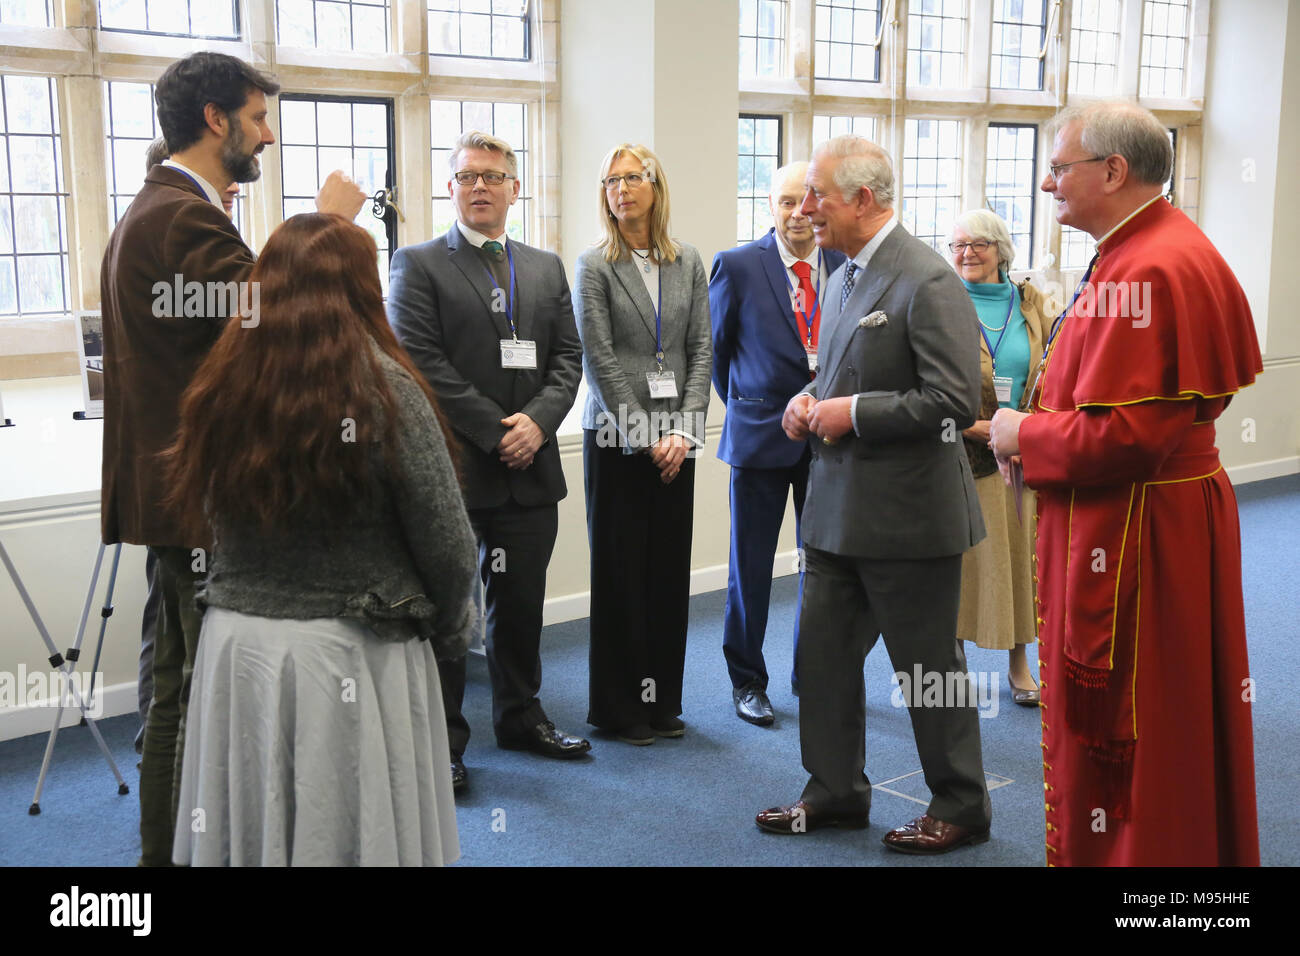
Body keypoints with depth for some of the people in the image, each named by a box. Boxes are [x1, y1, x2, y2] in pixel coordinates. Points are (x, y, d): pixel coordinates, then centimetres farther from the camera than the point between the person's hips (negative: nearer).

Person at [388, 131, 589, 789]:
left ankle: (520, 717, 30)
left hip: (529, 465, 5)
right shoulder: (418, 265, -1)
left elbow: (567, 357, 10)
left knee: (521, 603, 14)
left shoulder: (546, 268, 14)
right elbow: (421, 363, -10)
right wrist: (495, 433, -14)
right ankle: (441, 739, 14)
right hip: (453, 466, -4)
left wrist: (537, 421, -8)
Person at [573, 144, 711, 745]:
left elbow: (700, 349, 6)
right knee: (620, 572, 1)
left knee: (671, 571, 7)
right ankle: (618, 707, 12)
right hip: (616, 440, -3)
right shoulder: (594, 266, -2)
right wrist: (644, 437, -12)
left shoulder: (687, 263, 10)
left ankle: (663, 699, 20)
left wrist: (685, 428, -6)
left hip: (674, 440, 4)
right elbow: (600, 360, -7)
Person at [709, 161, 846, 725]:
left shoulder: (848, 266, 2)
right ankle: (747, 681, 22)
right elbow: (714, 347, 6)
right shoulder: (737, 266, -5)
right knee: (751, 566, 7)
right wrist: (742, 407, 8)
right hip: (762, 435, -2)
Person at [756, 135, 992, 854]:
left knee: (930, 669, 6)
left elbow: (957, 401, -22)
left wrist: (853, 414, -19)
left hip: (908, 514, -9)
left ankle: (960, 808, 24)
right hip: (838, 509, 9)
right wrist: (810, 400, 4)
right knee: (823, 655, 14)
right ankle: (835, 793, 30)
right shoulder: (842, 279, 12)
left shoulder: (928, 282, -17)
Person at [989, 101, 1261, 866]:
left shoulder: (1146, 271, -21)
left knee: (1116, 746, 2)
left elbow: (1124, 433, -26)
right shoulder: (1167, 246, 12)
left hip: (1131, 537, -11)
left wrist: (1023, 436, -11)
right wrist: (1035, 434, 6)